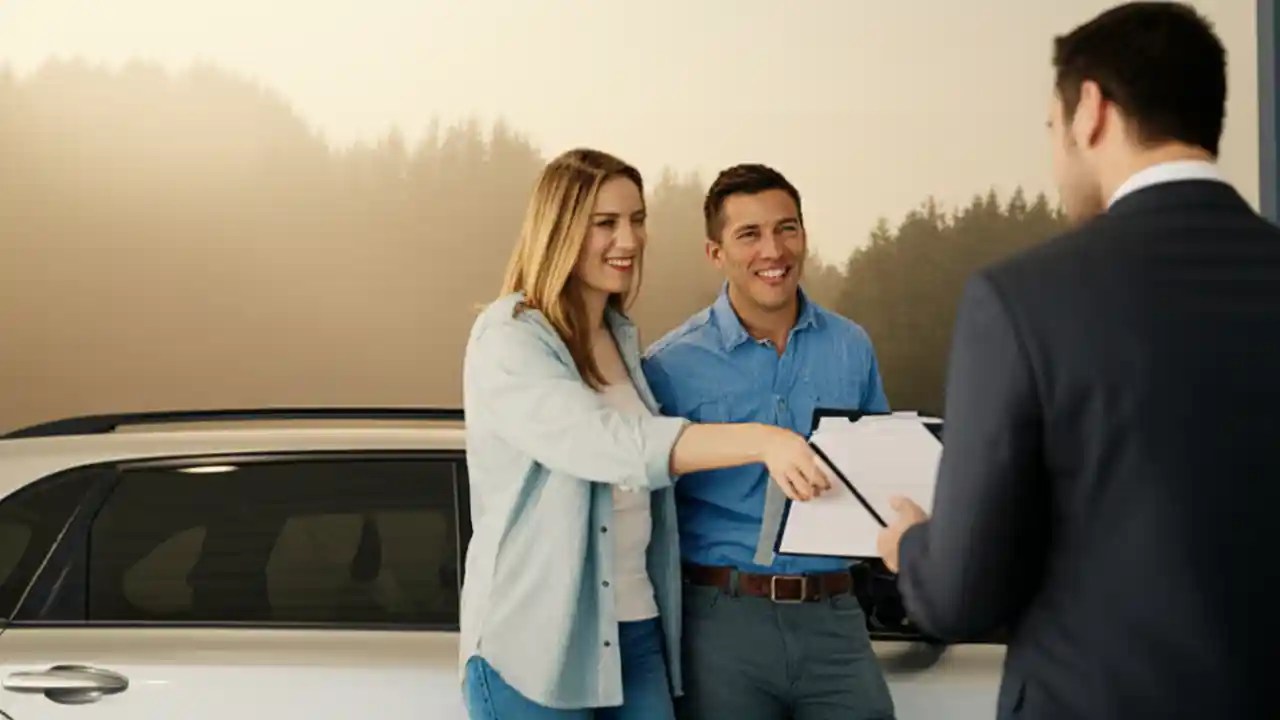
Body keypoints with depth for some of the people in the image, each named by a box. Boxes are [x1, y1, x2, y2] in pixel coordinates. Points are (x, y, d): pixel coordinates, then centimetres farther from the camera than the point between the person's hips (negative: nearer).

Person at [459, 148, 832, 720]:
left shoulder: (622, 337, 13)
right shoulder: (509, 341, -13)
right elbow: (609, 442, -28)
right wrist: (761, 440, -38)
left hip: (636, 629, 7)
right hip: (537, 642, -7)